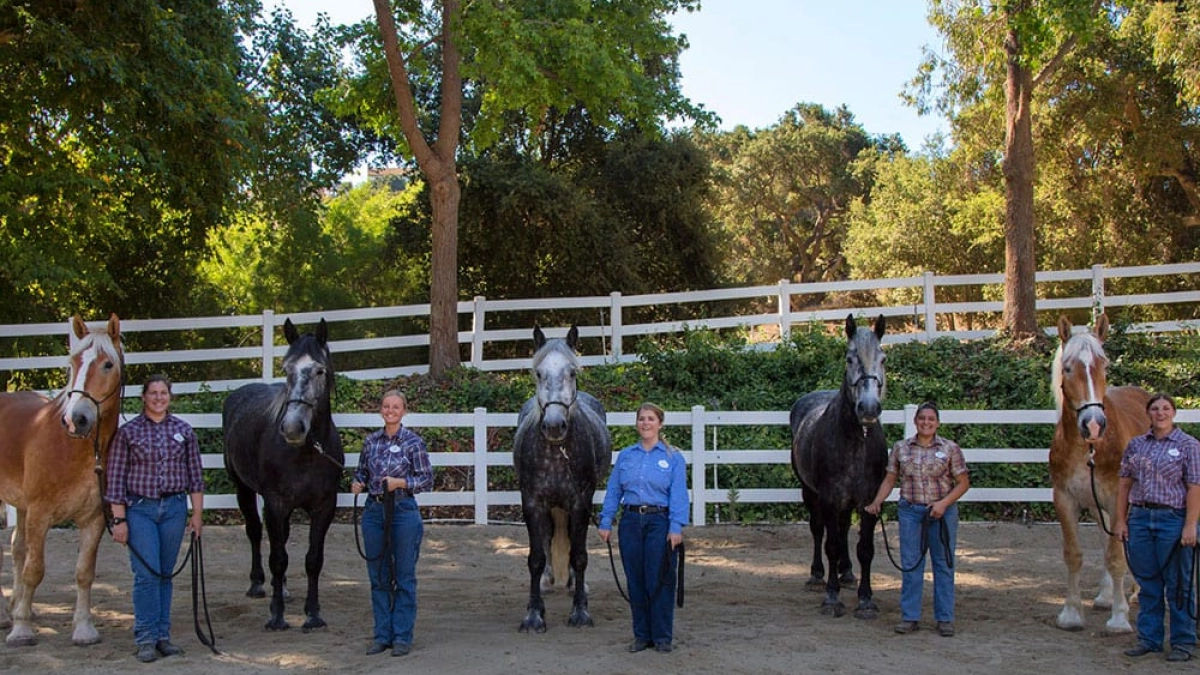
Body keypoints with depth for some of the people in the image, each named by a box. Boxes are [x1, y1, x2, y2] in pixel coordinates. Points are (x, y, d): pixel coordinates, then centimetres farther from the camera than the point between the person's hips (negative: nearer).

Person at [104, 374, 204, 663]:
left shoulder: (184, 430, 5)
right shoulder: (128, 432, -3)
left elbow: (194, 474, 8)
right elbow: (115, 479, -4)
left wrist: (197, 513, 5)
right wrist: (119, 519, -8)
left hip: (174, 508, 3)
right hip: (139, 509, -3)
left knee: (165, 574, 9)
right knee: (147, 574, -7)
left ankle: (162, 635, 17)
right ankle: (146, 638, 2)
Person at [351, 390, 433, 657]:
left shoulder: (413, 441, -5)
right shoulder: (371, 441, 7)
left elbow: (427, 480, -5)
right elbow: (361, 472, 18)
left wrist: (401, 482, -20)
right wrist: (356, 483, -4)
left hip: (403, 512, -4)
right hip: (374, 512, 4)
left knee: (404, 577, 2)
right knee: (378, 577, 9)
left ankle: (402, 636, 11)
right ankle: (382, 635, 19)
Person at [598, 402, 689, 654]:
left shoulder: (673, 457, 1)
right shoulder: (625, 456, 10)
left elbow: (678, 496, -6)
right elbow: (613, 491, 10)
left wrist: (676, 528, -14)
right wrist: (606, 523, 3)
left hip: (659, 522, -3)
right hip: (631, 522, 3)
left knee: (659, 581, -1)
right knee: (635, 581, 8)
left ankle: (662, 636, 10)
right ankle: (641, 635, 18)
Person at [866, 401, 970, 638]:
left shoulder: (950, 449, -2)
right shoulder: (900, 448, 3)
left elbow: (963, 483, -2)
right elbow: (889, 479, 7)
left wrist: (944, 503, -15)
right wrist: (877, 502, -8)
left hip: (942, 512, -1)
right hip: (910, 512, 2)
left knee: (943, 564, 6)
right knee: (910, 564, 4)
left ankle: (945, 618, 15)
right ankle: (910, 617, 14)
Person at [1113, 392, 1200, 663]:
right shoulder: (1136, 444, 8)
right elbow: (1124, 483, 9)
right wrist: (1120, 520, 4)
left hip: (1172, 519, -4)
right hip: (1139, 518, 4)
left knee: (1178, 585, 3)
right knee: (1147, 584, 11)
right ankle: (1148, 639, 20)